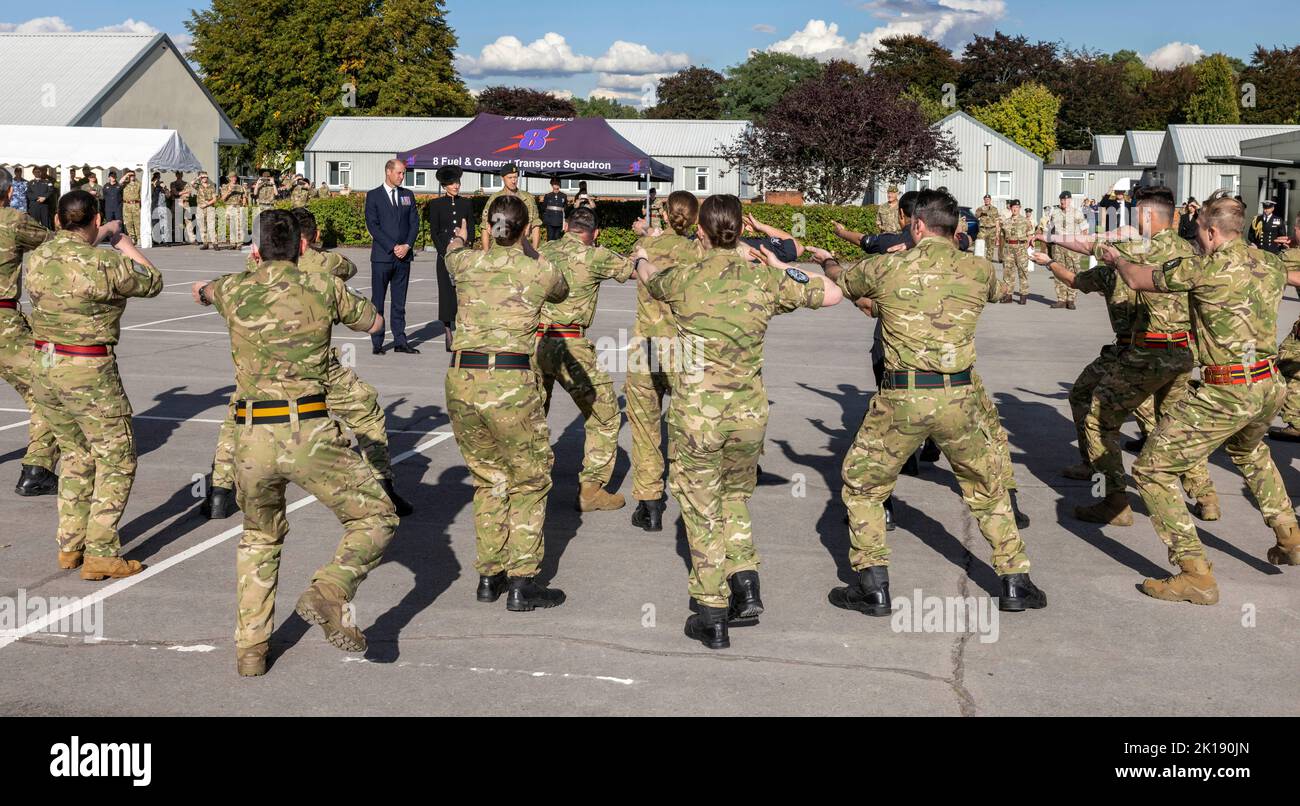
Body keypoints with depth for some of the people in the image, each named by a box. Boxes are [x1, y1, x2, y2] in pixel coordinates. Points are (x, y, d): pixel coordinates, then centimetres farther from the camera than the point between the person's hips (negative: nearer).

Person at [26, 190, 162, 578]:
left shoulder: (37, 259, 2)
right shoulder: (106, 263, -17)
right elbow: (152, 282, 0)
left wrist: (98, 239, 35)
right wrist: (123, 242, 12)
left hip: (44, 368, 7)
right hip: (89, 373, -7)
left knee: (75, 455, 22)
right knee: (117, 462, 6)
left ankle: (70, 546, 26)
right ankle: (99, 555, 4)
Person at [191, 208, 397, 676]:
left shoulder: (234, 291, 10)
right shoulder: (323, 288, 3)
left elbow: (204, 291, 37)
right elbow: (374, 323, 21)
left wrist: (204, 292, 61)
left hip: (252, 439, 4)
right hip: (310, 433, -3)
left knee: (259, 538, 26)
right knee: (376, 518, 12)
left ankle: (250, 649, 24)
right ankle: (329, 592, -13)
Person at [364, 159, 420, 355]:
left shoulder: (408, 195, 12)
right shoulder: (373, 196, 0)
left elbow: (415, 222, 9)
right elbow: (372, 226, -7)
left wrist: (407, 245, -6)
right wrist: (392, 247, -13)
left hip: (404, 256, 4)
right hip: (382, 256, -3)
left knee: (400, 302, 7)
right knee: (377, 301, 0)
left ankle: (400, 342, 10)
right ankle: (377, 343, 4)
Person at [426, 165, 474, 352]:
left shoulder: (466, 203, 10)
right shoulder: (436, 204, 3)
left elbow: (471, 231, 10)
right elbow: (434, 233, 0)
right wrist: (445, 254, -8)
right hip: (445, 255, -2)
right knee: (446, 293, -3)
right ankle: (448, 336, 3)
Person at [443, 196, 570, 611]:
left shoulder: (466, 262, 7)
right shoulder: (542, 271, 0)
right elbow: (560, 293, 25)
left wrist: (459, 240, 59)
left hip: (461, 379, 4)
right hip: (511, 384, -4)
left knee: (487, 479, 20)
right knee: (530, 481, 12)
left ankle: (489, 576, 24)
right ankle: (521, 582, 10)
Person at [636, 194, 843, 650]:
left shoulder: (684, 280, -7)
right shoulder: (766, 280, -3)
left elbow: (649, 278, 17)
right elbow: (831, 295, 8)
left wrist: (641, 257, 40)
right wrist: (783, 267, 17)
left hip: (695, 414, -2)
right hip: (749, 412, 3)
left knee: (702, 513, 9)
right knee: (735, 499, 25)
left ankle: (712, 617, 13)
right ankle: (745, 585, 13)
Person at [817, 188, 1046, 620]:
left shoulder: (887, 268, -4)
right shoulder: (980, 271, 2)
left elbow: (842, 282, 17)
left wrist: (827, 261, 41)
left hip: (902, 398, -2)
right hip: (959, 397, 3)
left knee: (862, 485, 16)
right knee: (987, 487, 22)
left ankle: (873, 588, 14)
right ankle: (1015, 582, 25)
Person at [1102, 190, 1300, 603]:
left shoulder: (1203, 269, -12)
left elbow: (1137, 279, 2)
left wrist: (1116, 258, 24)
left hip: (1225, 394, -8)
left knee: (1152, 470, 0)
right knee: (1249, 452, 39)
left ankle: (1196, 575, -4)